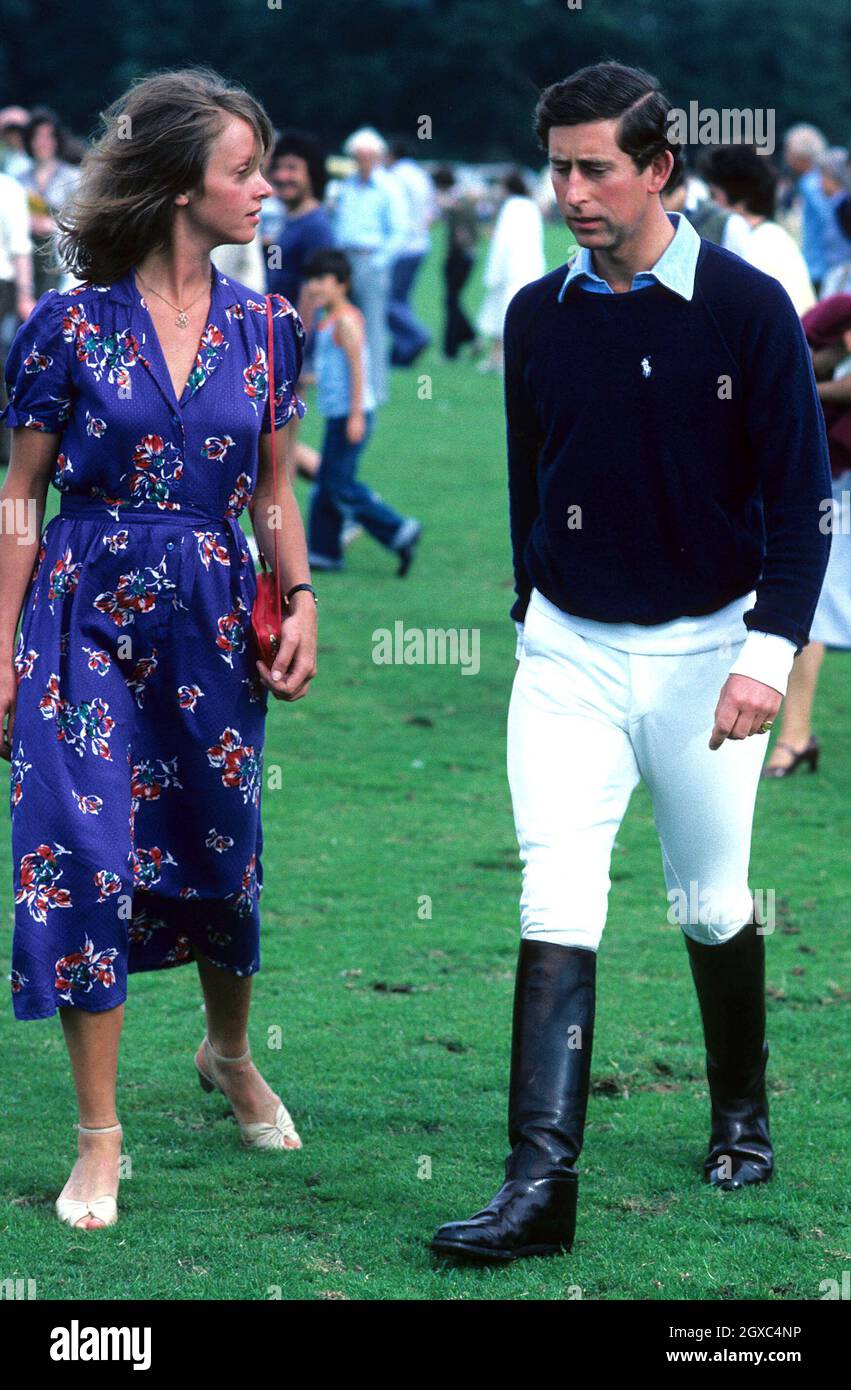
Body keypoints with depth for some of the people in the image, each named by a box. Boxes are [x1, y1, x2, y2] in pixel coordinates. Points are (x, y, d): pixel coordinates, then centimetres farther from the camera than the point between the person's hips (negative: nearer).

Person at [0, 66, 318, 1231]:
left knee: (223, 848, 12)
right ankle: (100, 1139, 2)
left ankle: (230, 1052, 41)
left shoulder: (261, 329, 3)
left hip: (215, 622, 3)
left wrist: (301, 597, -2)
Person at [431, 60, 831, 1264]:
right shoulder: (537, 317, 1)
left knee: (714, 909, 10)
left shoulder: (747, 310, -9)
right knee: (557, 911, -10)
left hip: (707, 647, -2)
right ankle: (541, 1184, -14)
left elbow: (800, 497, -9)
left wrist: (769, 651, -17)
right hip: (568, 652, 2)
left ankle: (741, 1116, 34)